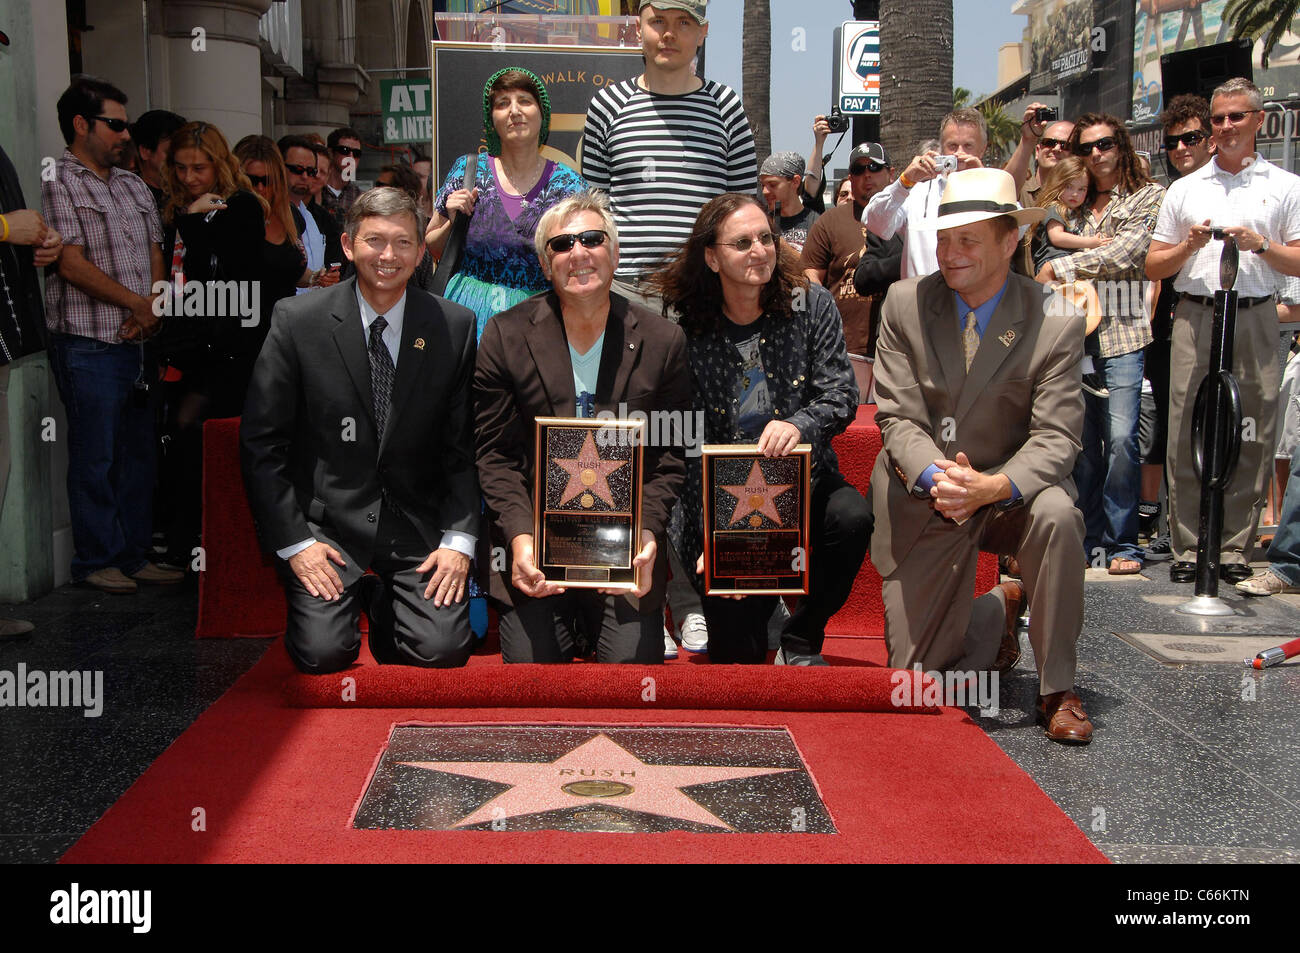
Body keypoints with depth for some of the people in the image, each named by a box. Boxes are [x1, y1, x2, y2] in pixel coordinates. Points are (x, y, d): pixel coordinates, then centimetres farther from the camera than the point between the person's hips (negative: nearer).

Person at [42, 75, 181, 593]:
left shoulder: (134, 186, 18)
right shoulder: (58, 182, -5)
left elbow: (156, 256, 14)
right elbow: (71, 262, -13)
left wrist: (153, 308, -4)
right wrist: (136, 302, -10)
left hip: (139, 340, 7)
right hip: (89, 342, -7)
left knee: (139, 452, 10)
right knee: (96, 456, 0)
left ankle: (135, 554, 20)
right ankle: (97, 560, 10)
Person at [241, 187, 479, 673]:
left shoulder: (455, 326, -1)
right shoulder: (298, 320, -6)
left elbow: (466, 445, 3)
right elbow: (261, 443, -3)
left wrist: (460, 538, -7)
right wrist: (293, 541, -9)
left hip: (416, 524, 1)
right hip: (325, 520, -1)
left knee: (443, 649, -16)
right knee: (323, 653, -18)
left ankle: (382, 603, 18)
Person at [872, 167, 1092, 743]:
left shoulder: (1056, 323, -12)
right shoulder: (905, 304, -7)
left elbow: (1056, 437, -17)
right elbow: (897, 416, -10)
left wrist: (993, 487, -37)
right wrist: (935, 476, -31)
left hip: (1009, 493, -1)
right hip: (922, 501, 2)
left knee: (1056, 514, -37)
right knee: (915, 668, 2)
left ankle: (1057, 689, -16)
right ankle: (997, 610, 37)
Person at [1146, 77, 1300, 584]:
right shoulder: (1184, 189, 16)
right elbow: (1153, 266, 15)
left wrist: (1259, 244, -11)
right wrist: (1188, 246, -4)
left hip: (1256, 318, -1)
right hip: (1195, 318, 1)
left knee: (1252, 436, -2)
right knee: (1185, 432, -3)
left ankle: (1234, 548, 6)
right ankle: (1187, 547, 3)